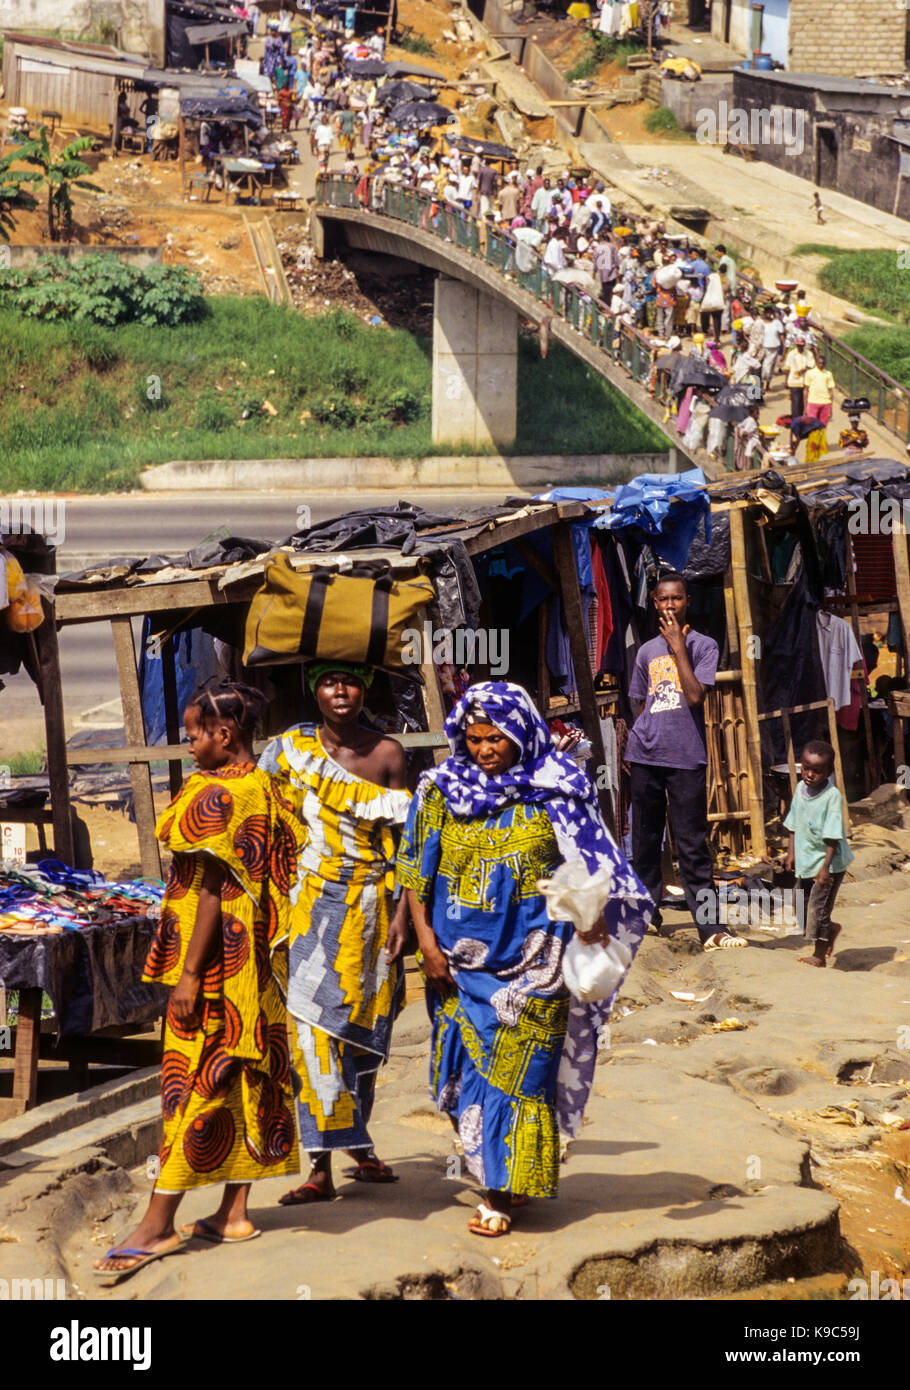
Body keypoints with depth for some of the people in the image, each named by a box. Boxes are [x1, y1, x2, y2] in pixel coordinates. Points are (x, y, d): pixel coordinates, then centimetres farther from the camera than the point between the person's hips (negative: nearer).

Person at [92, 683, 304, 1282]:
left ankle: (159, 1221, -4)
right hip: (259, 964, 9)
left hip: (217, 960, -9)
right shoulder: (270, 791, 9)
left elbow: (213, 891, -20)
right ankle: (235, 1211, 15)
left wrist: (189, 973, -18)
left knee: (194, 1079, -6)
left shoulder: (217, 796, -17)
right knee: (251, 1075, 10)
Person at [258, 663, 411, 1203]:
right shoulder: (291, 749, 0)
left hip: (371, 909, 1)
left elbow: (402, 841, 0)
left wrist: (403, 912, -7)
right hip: (311, 905, -1)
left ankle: (358, 1141, 31)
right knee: (315, 1025, -9)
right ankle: (322, 1167, -8)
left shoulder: (388, 754, 0)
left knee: (364, 1027, 11)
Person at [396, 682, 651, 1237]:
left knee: (518, 1064, -4)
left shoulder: (555, 791, -1)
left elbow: (587, 868, 1)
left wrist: (594, 931, -8)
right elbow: (417, 871, 6)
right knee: (472, 1061, 4)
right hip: (463, 956, 3)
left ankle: (501, 1193, -1)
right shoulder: (442, 790, 4)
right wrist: (426, 940, -2)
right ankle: (501, 1179, 17)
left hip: (532, 956, -2)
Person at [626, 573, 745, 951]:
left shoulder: (703, 646, 2)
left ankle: (710, 928, -10)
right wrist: (638, 742, 11)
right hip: (645, 756, 4)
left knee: (692, 846, -8)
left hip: (686, 758, -4)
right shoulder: (647, 652, 15)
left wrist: (678, 646, -10)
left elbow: (695, 695, -13)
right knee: (644, 841, 8)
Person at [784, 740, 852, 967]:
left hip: (828, 862, -7)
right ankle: (831, 929, 40)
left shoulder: (832, 796, -20)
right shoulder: (800, 789, 1)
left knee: (818, 907, -4)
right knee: (804, 907, 14)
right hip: (806, 860, 7)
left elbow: (832, 836, -21)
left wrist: (826, 866, -23)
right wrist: (792, 851, 11)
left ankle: (819, 955, 10)